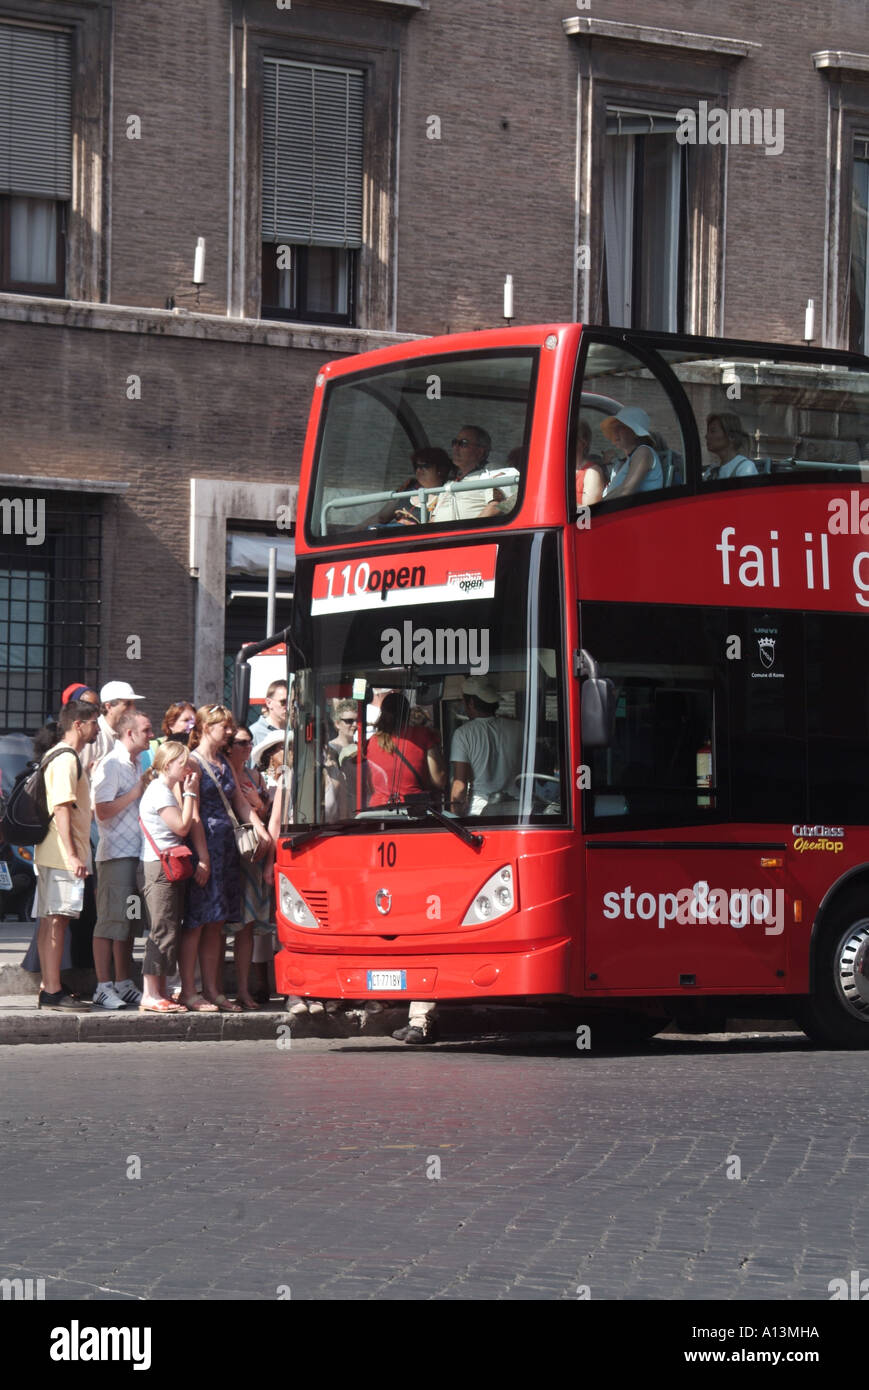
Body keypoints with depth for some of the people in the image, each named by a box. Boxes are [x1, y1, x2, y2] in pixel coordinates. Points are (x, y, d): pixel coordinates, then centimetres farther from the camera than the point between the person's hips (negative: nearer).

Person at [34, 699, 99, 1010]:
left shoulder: (64, 757, 19)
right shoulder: (66, 759, -13)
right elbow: (61, 808, -20)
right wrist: (72, 855, -24)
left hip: (52, 856, 10)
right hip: (62, 855, -10)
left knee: (51, 921, 11)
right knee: (55, 920, -10)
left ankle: (50, 988, 15)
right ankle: (52, 992, -12)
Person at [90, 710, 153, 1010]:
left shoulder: (135, 765, 18)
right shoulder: (111, 765, -11)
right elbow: (103, 810, -19)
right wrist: (136, 792, -15)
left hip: (135, 853, 9)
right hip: (115, 854, -9)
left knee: (129, 922, 11)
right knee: (110, 922, -7)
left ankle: (124, 985, 17)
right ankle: (103, 988, -6)